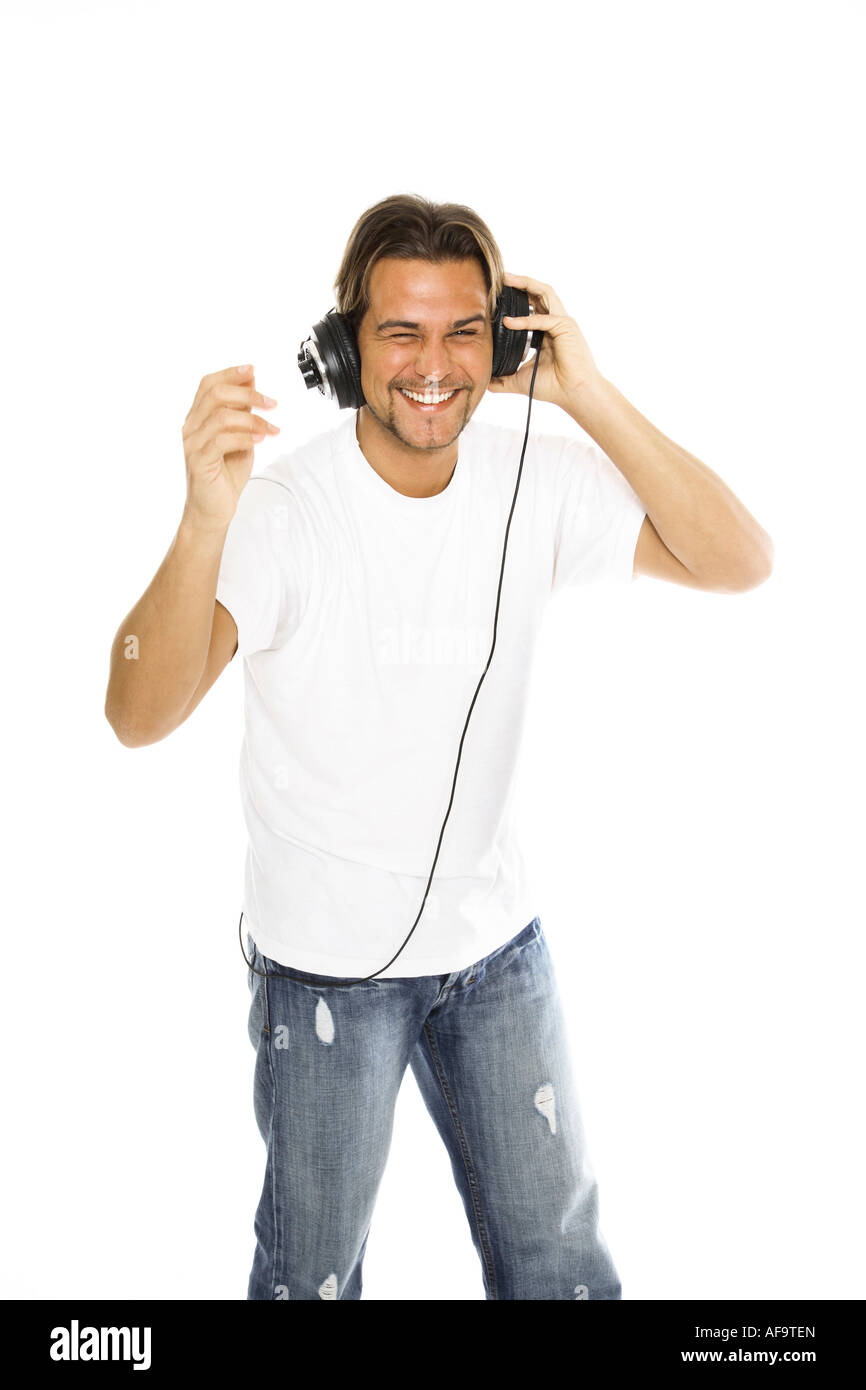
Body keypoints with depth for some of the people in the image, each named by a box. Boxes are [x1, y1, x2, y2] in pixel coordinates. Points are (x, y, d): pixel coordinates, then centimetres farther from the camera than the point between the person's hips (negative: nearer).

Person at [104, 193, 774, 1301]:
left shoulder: (537, 482, -7)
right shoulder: (283, 510, -19)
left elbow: (739, 563, -15)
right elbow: (139, 715, -30)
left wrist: (590, 396, -23)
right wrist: (206, 519, -47)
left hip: (496, 939, 3)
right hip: (325, 959, -3)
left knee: (559, 1261, 18)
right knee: (312, 1272, 17)